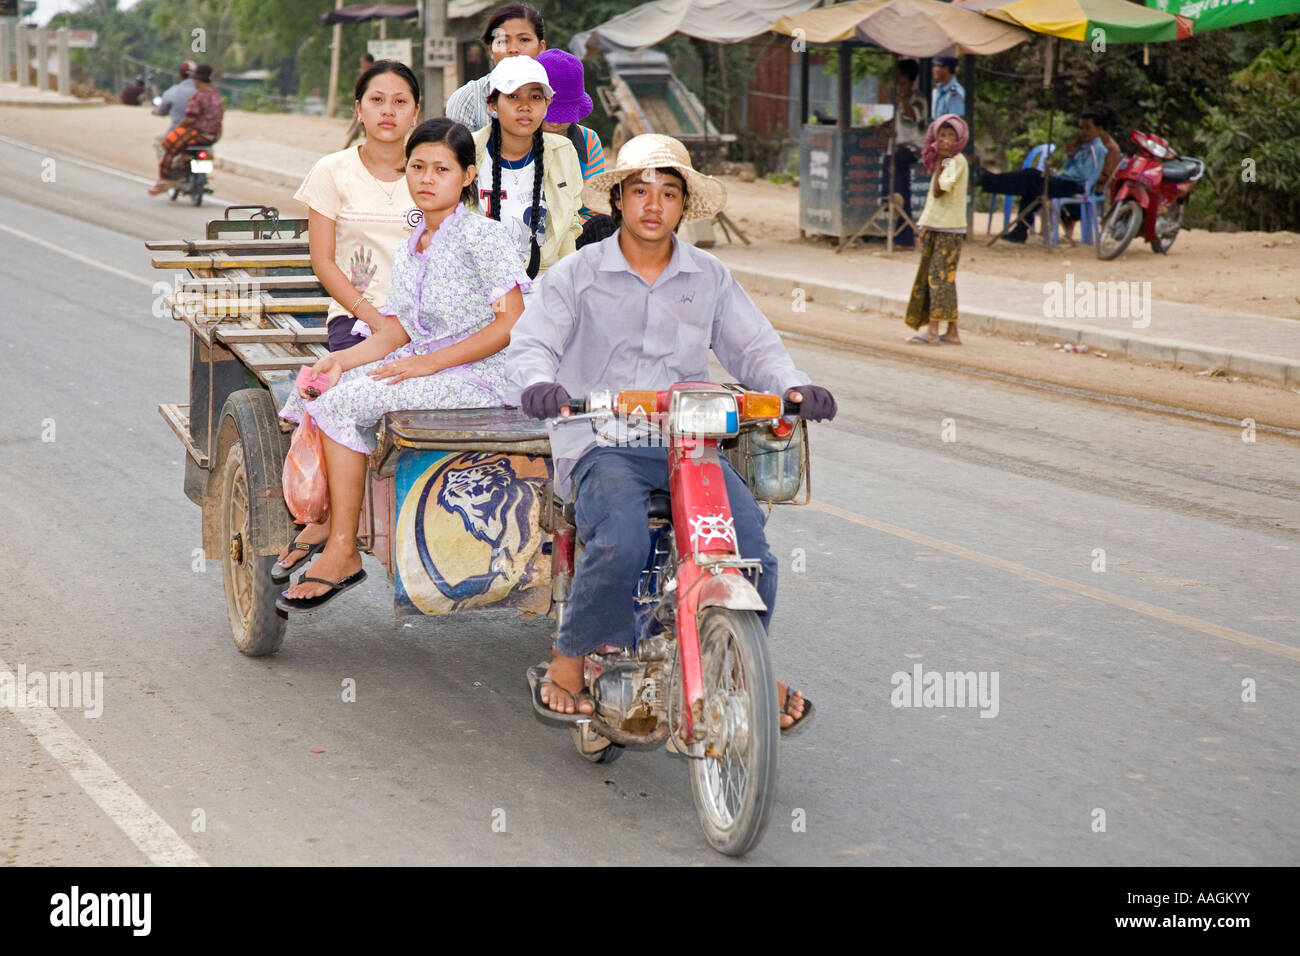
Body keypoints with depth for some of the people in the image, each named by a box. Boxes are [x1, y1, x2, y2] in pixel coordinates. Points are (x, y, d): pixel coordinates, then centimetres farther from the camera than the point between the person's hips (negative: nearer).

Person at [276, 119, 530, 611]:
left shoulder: (481, 235, -10)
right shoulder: (408, 250, 15)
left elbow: (512, 323, -17)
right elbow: (397, 330, 12)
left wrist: (429, 363, -18)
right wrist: (342, 359, -7)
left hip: (475, 376, -8)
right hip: (423, 366, 8)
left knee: (344, 402, -22)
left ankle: (343, 552, -16)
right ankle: (319, 524, 1)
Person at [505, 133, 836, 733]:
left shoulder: (710, 278, 15)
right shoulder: (577, 274, 7)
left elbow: (753, 346, 14)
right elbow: (530, 343, -2)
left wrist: (792, 386, -9)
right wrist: (539, 384, -26)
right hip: (602, 444, -3)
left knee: (750, 544, -19)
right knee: (621, 542, -32)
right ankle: (570, 658, -8)